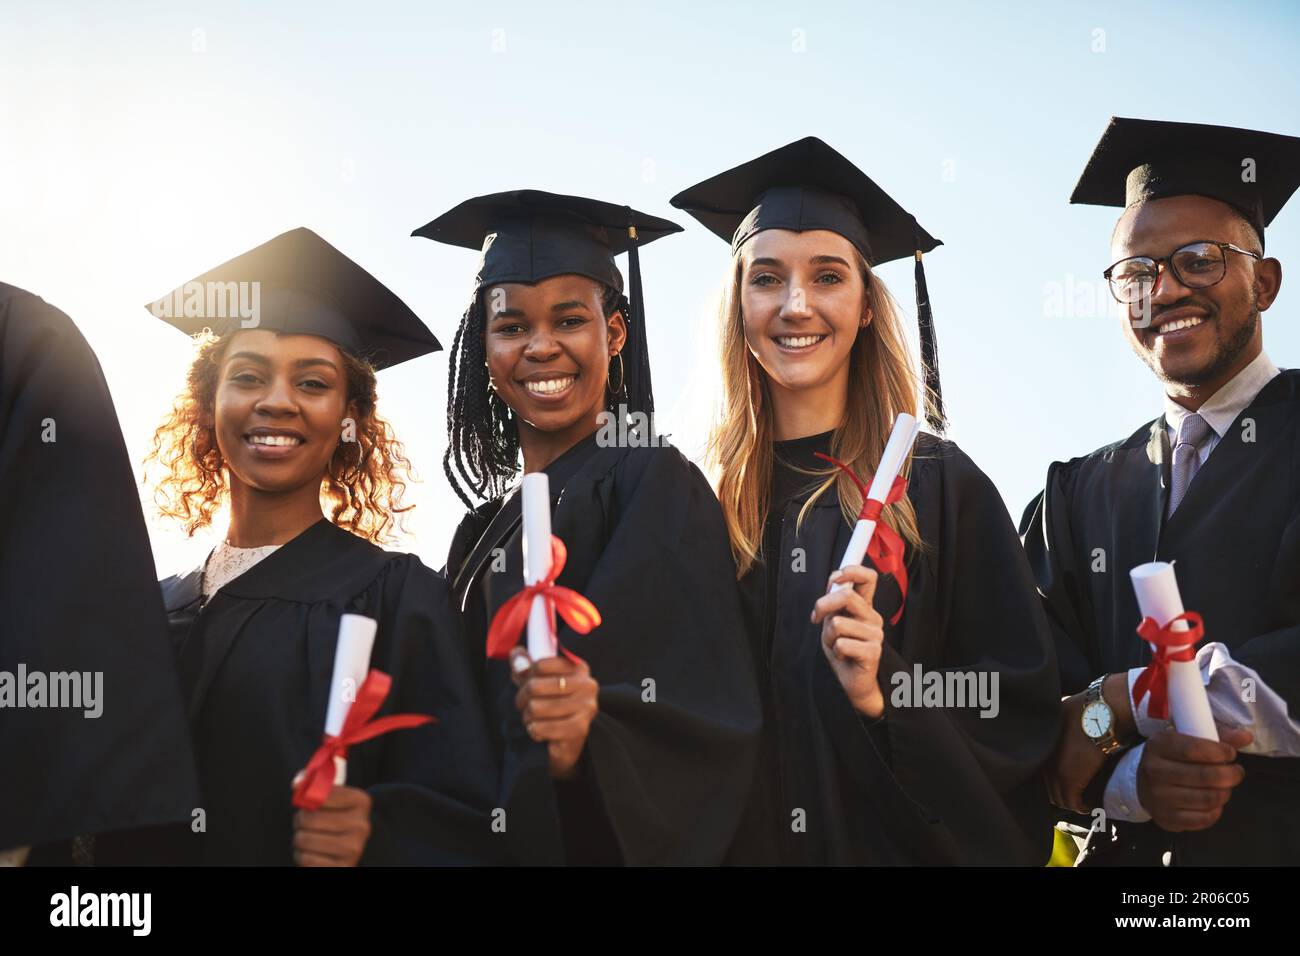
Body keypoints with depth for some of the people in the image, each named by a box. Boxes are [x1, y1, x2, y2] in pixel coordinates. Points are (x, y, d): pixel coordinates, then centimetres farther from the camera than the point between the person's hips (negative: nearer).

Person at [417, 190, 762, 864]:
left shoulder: (655, 485, -10)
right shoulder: (482, 533, 8)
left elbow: (705, 719, -19)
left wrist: (585, 739, -35)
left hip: (605, 840, -6)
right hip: (491, 843, 6)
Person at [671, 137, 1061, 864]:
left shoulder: (939, 485, -8)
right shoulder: (709, 497, -3)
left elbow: (1020, 714, -9)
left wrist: (885, 692, -21)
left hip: (900, 842, -2)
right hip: (738, 840, 2)